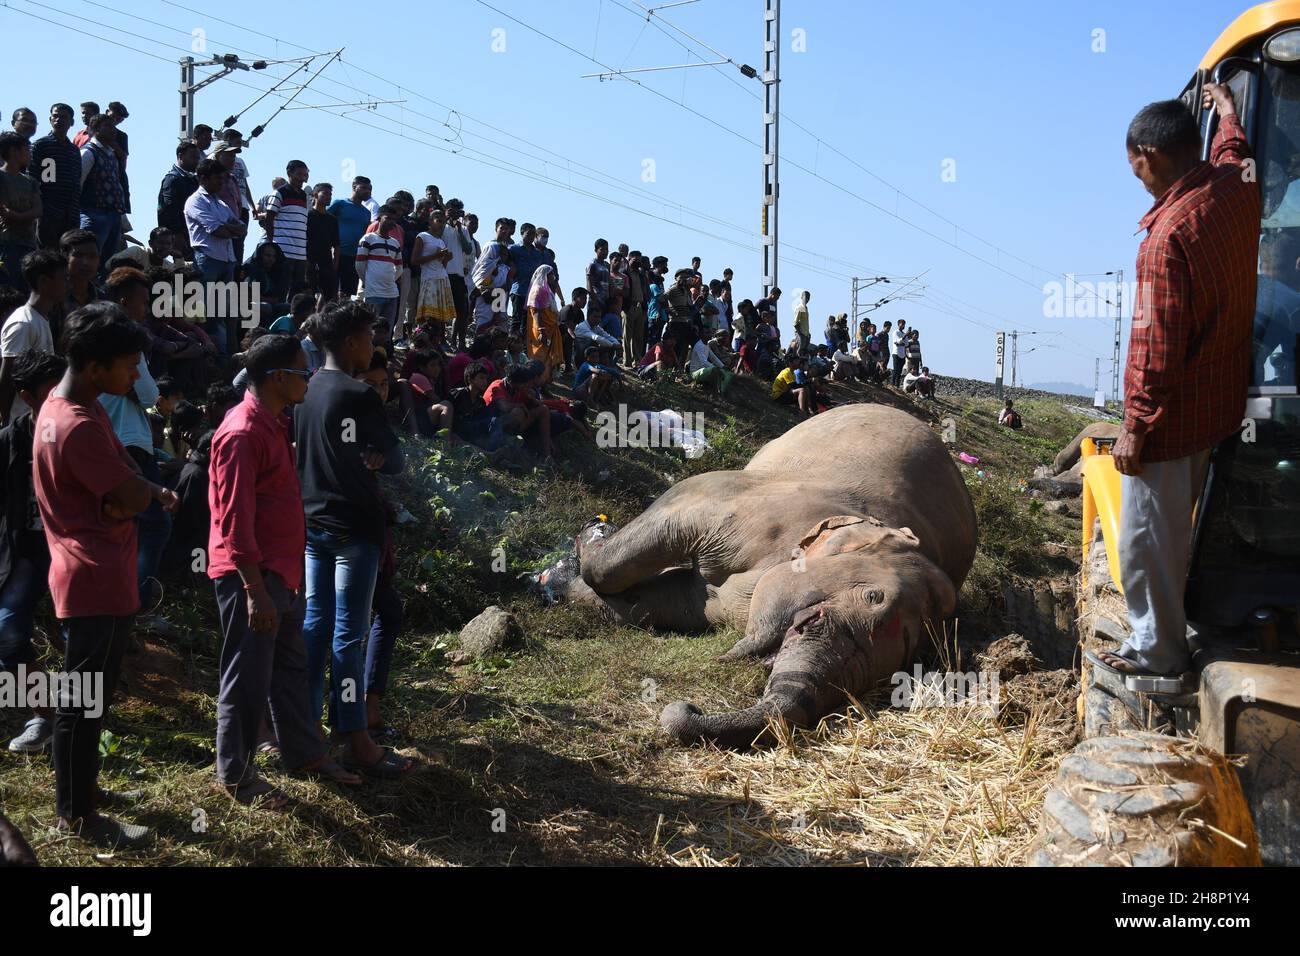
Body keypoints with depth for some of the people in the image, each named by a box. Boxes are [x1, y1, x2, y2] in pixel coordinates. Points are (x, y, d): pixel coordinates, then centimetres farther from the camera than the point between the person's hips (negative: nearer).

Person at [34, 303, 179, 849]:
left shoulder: (68, 404, 9)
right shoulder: (78, 426, -24)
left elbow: (122, 486, 14)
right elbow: (134, 499, -21)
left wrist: (142, 489, -5)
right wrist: (153, 490, -1)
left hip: (95, 573, 10)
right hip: (96, 578, -10)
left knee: (87, 692, 21)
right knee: (85, 698, 2)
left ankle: (75, 785, 36)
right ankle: (78, 815, 14)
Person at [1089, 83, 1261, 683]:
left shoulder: (1168, 236, -27)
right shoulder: (1237, 190, -2)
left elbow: (1157, 348, -26)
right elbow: (1232, 150, 26)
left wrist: (1135, 428, -17)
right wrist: (1227, 110, 45)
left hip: (1172, 416, -9)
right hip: (1220, 403, 9)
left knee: (1147, 537, 6)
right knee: (1176, 526, 24)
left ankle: (1157, 651, 20)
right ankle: (1167, 627, 40)